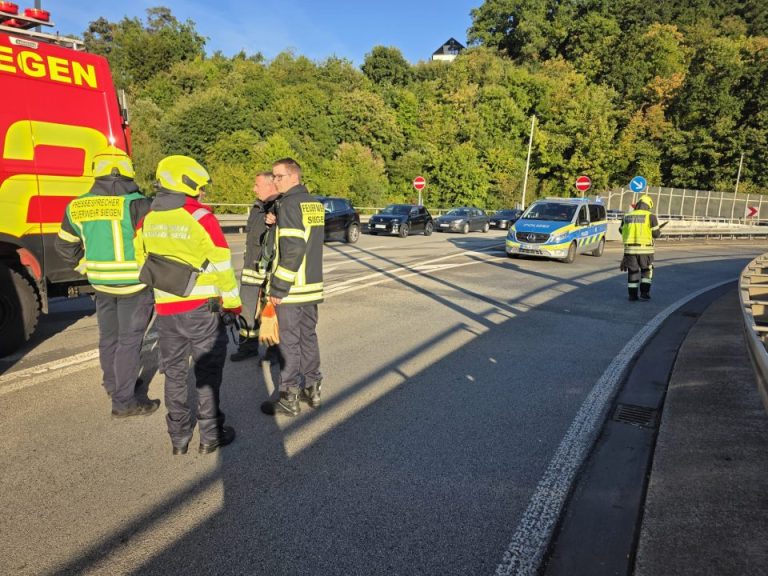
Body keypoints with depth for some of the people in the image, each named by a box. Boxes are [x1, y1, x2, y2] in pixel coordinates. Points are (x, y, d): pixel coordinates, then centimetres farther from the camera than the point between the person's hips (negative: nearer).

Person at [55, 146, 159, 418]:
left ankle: (113, 386, 38)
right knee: (129, 341, 2)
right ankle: (124, 401, 8)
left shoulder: (77, 207, 2)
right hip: (135, 284, -6)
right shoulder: (135, 204, -17)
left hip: (101, 284, 6)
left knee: (108, 337, 19)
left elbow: (64, 245, 12)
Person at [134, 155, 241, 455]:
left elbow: (142, 261, 12)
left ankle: (179, 437, 25)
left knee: (174, 373, 16)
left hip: (166, 310, 5)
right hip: (202, 309, -5)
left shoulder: (147, 220, 5)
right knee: (208, 373, 8)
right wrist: (233, 303, -2)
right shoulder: (201, 218, -13)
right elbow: (222, 265, -12)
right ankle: (210, 436, 18)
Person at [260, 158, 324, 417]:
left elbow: (292, 250, -21)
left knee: (289, 341, 2)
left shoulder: (289, 204, -14)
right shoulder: (315, 204, 12)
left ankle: (289, 398, 12)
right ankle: (312, 388, 26)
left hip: (292, 289, -8)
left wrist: (277, 288, -18)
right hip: (312, 286, 8)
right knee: (308, 336, 17)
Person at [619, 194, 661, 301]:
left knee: (633, 271, 12)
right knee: (646, 271, 15)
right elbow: (656, 234, -3)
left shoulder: (627, 216, 6)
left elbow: (621, 230, 19)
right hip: (645, 248, -3)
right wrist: (659, 230, 19)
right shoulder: (650, 216, -5)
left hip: (630, 248, 3)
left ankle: (633, 295, 12)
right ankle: (644, 293, 8)